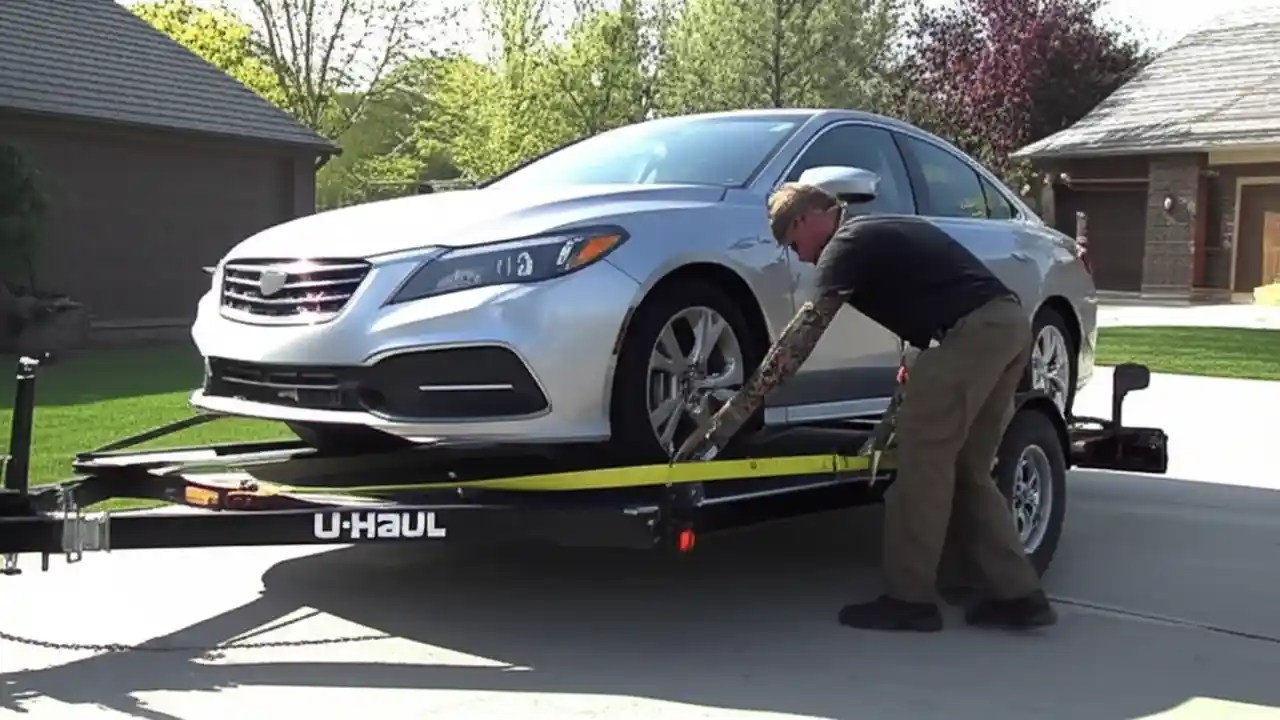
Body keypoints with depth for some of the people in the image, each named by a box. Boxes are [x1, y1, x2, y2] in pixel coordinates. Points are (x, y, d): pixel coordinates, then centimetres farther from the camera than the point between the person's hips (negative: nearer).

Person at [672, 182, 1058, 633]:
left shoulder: (848, 243, -1)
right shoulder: (879, 233, 26)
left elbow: (801, 335, -9)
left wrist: (733, 413, -11)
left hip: (973, 331, -10)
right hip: (1009, 322, 10)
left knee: (923, 458, -3)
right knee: (967, 470, 14)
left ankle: (910, 598, 2)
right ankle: (1019, 595, 13)